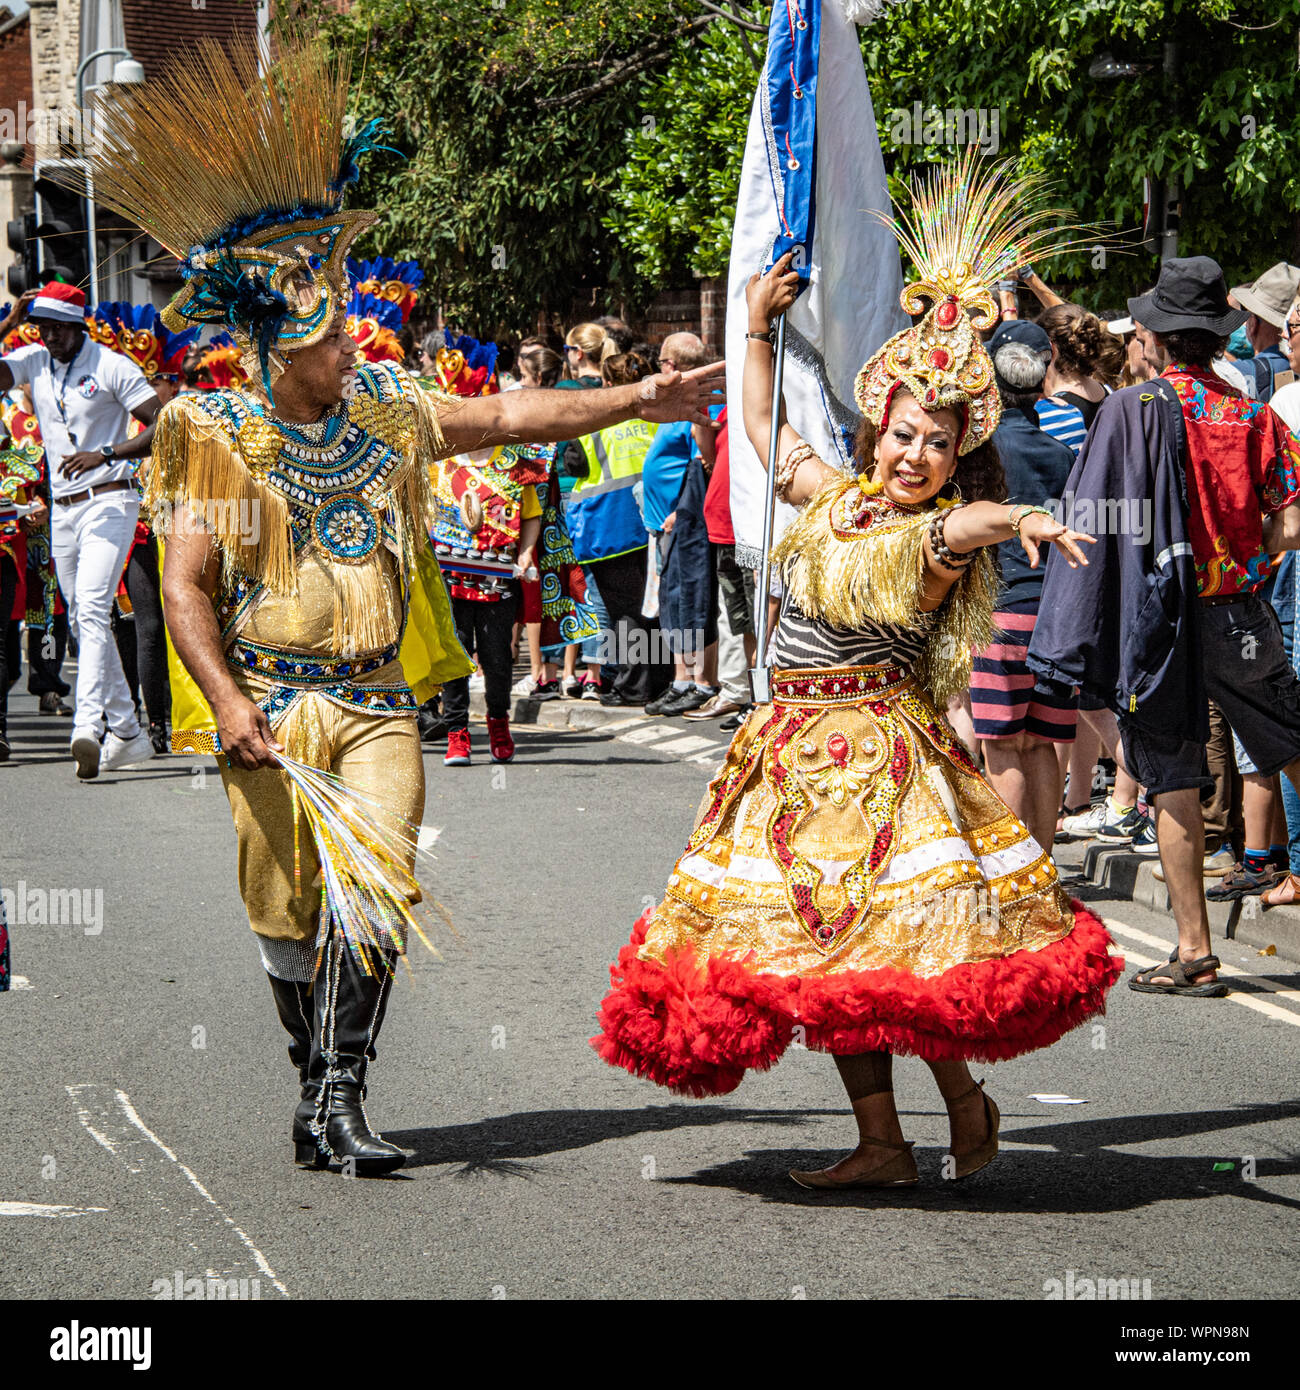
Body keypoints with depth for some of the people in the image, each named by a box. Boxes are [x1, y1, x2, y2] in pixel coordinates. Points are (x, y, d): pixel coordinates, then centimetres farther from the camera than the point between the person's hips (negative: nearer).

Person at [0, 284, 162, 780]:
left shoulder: (111, 366, -8)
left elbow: (163, 425, -12)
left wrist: (106, 455, -23)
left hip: (109, 501, -7)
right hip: (62, 509, 7)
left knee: (92, 609, -22)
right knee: (82, 622, 11)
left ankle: (88, 726, -35)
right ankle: (127, 732, 20)